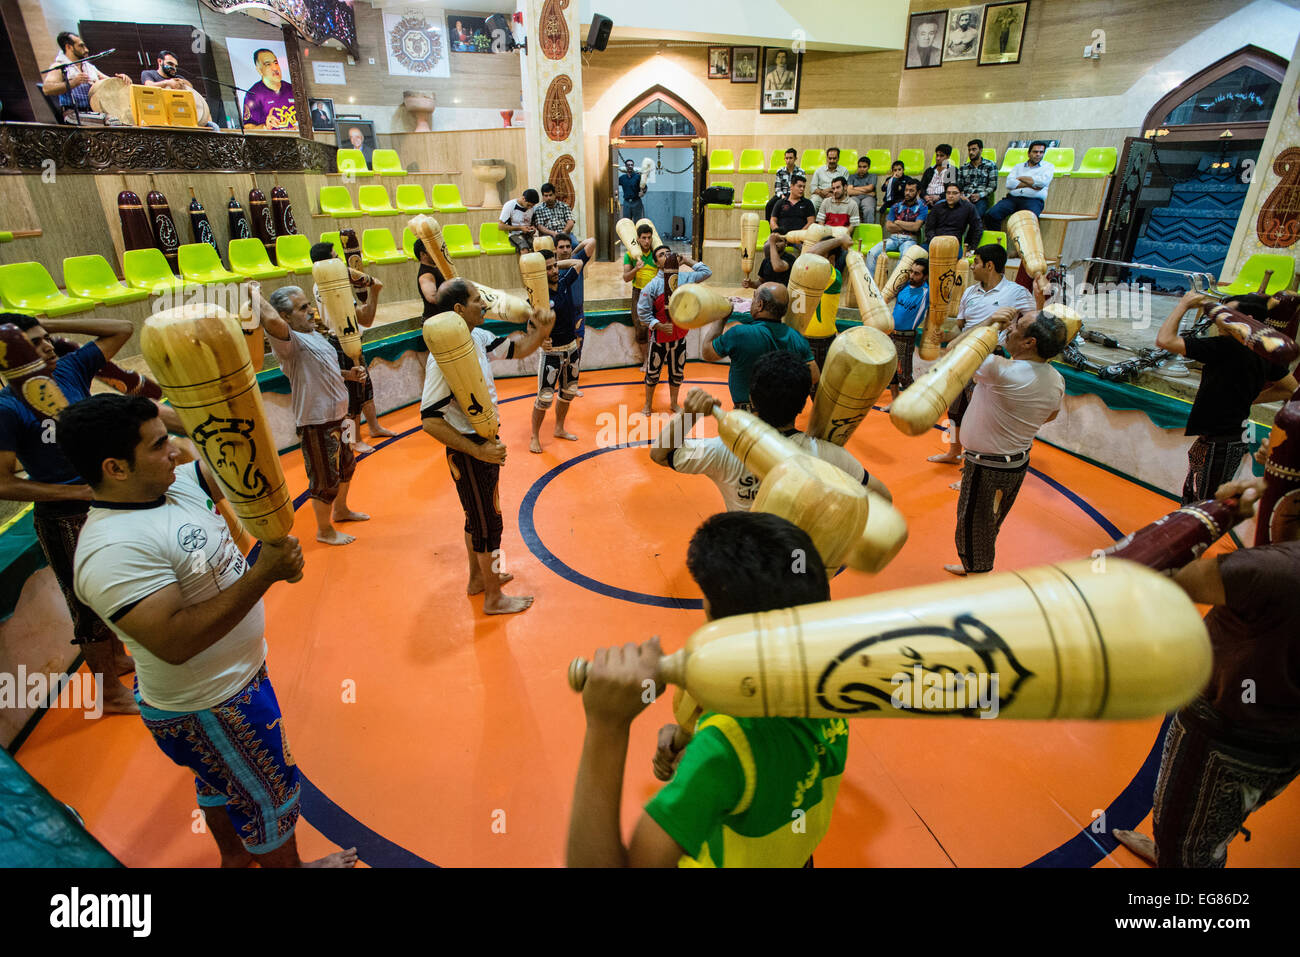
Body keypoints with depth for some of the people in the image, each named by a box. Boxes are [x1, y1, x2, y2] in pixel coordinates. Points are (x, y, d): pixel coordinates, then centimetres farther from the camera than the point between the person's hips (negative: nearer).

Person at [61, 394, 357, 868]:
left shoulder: (177, 484, -6)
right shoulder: (113, 552, -32)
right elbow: (175, 642, -37)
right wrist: (264, 574, -37)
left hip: (233, 675, 9)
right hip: (208, 711, -9)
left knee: (222, 785, 32)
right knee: (268, 798, 14)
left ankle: (235, 856, 56)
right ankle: (288, 864, 39)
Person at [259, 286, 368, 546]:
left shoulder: (315, 335, 9)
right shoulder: (290, 341, -20)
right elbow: (272, 320, -44)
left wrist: (349, 375, 5)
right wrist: (254, 296, -27)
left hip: (338, 417, 10)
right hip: (317, 424, -10)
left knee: (346, 466, 27)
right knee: (325, 479, 5)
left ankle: (341, 510, 49)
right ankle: (325, 531, 24)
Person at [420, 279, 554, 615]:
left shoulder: (478, 337, -1)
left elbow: (517, 349, 14)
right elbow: (430, 420, -27)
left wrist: (541, 331, -8)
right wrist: (479, 451, -26)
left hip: (486, 441, 9)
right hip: (469, 450, -9)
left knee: (478, 515, 24)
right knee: (487, 521, 6)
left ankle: (478, 578, 45)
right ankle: (494, 598, 25)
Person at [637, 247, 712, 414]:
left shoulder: (684, 278, -1)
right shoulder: (652, 286, -13)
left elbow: (706, 272, 8)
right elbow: (642, 311, -10)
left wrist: (687, 261, 2)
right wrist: (659, 326, -18)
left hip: (680, 336, 4)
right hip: (659, 337, -3)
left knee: (678, 371, 16)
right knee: (653, 372, 8)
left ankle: (674, 403, 36)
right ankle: (648, 405, 26)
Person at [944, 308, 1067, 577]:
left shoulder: (1002, 372, -31)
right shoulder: (1056, 382, -6)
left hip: (986, 467, -8)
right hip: (1019, 463, 8)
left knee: (973, 531, 10)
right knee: (989, 527, 27)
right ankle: (975, 568, 47)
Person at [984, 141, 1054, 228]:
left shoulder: (1048, 166, 17)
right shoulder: (1018, 166, 23)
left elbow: (1042, 182, -5)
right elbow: (1009, 183, 5)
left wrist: (1021, 178, 4)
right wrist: (1031, 185, -5)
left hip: (1033, 200, -3)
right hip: (1012, 198, 3)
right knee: (990, 215, -25)